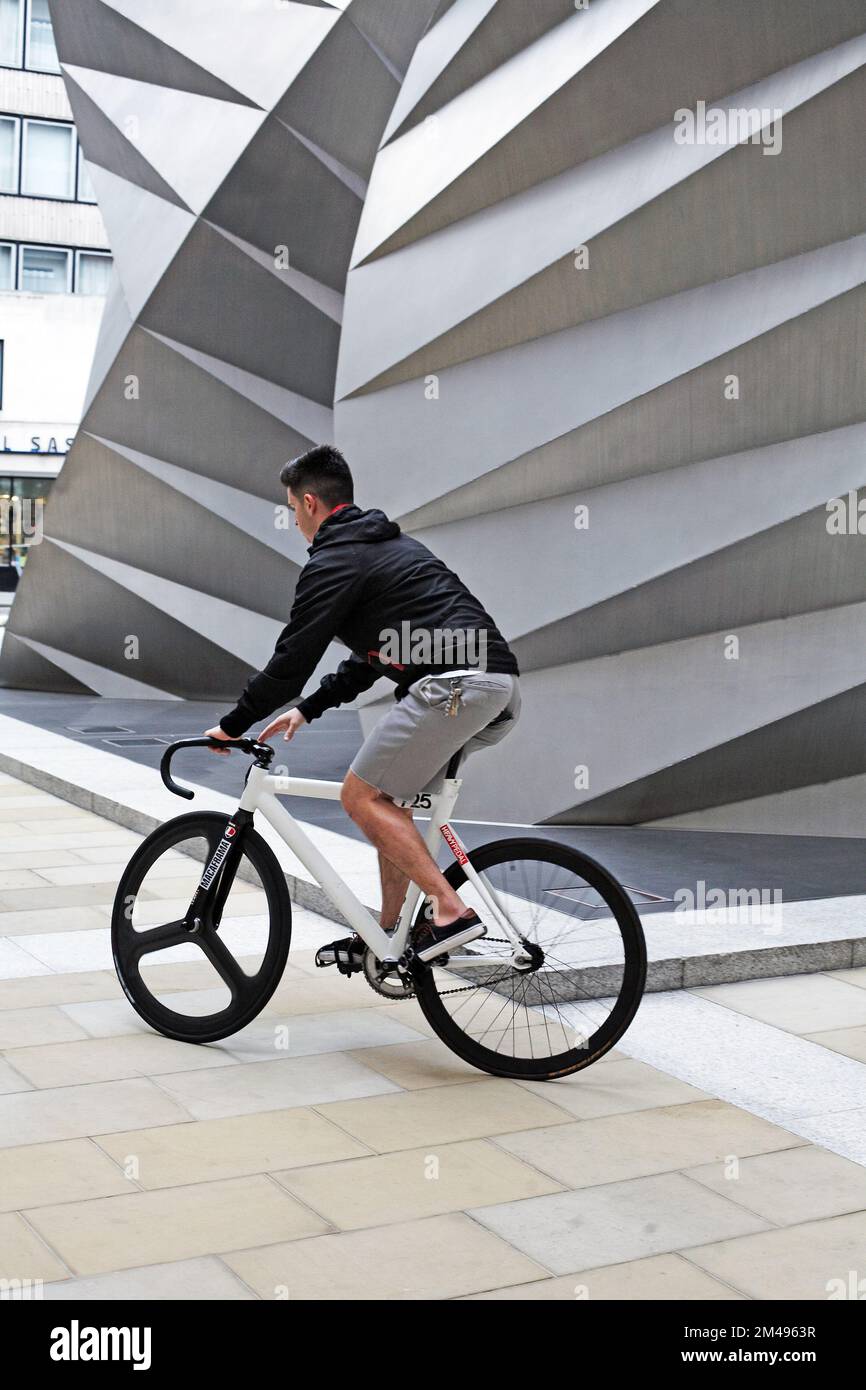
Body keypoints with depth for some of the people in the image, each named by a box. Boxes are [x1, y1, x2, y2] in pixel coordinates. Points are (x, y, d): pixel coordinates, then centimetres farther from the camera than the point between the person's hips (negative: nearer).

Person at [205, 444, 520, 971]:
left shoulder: (335, 560, -1)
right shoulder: (395, 543, 29)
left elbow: (293, 659, -2)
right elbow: (372, 656, 33)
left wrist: (233, 725, 10)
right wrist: (306, 710, 33)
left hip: (454, 684, -10)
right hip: (500, 684, 10)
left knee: (362, 796, -4)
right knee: (390, 799, 18)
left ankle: (450, 909, -8)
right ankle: (389, 935, 23)